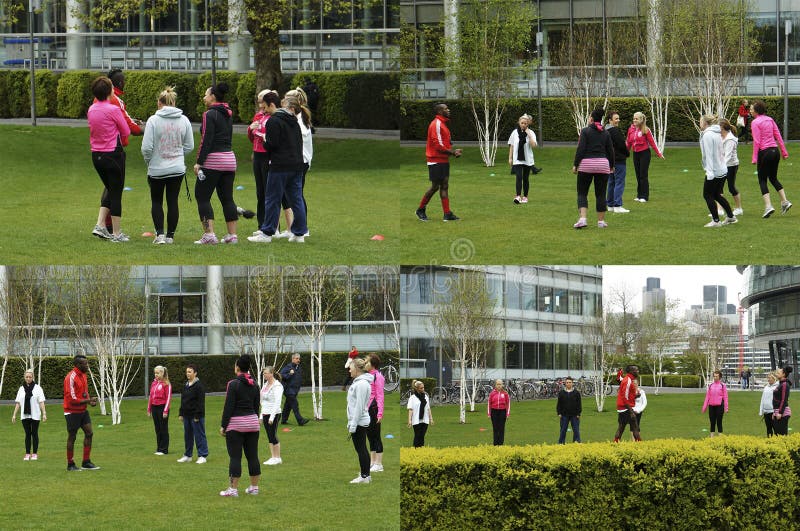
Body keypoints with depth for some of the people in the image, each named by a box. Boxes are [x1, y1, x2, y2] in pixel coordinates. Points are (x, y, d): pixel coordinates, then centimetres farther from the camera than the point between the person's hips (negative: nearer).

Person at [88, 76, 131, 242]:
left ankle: (100, 225, 10)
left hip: (96, 155, 6)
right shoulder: (113, 109, -16)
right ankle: (116, 233, 7)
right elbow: (126, 132, -7)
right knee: (116, 193, 3)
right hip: (113, 154, -6)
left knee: (109, 189, 21)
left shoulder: (91, 110, 3)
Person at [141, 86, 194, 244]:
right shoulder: (184, 120, -1)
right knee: (173, 201, 10)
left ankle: (160, 233, 1)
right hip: (177, 168, 2)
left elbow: (146, 147, -13)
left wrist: (148, 161, 6)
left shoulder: (153, 120, -12)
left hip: (157, 168, -2)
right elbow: (189, 146, 5)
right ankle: (170, 235, 12)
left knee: (156, 201, 12)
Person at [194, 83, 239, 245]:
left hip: (213, 160, -8)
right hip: (229, 158, 8)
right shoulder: (228, 115, 14)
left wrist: (199, 162, -14)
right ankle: (232, 235, 8)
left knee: (202, 197, -3)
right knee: (227, 198, 10)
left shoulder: (210, 114, -10)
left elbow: (206, 140, -16)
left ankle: (209, 234, -13)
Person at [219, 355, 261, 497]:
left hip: (236, 423, -6)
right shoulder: (254, 385, 7)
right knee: (253, 456, 9)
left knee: (235, 457, -4)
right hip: (252, 423, 6)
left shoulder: (233, 384, -11)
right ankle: (254, 487, 14)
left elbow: (229, 407, -13)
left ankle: (233, 489, -4)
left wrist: (223, 426, -7)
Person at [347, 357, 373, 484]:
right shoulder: (358, 382, 13)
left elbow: (359, 407, -21)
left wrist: (353, 426, -20)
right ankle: (365, 474, 17)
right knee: (362, 449, 12)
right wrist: (351, 423, 21)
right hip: (360, 421, 10)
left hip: (359, 422, -10)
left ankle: (364, 476, 0)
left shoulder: (362, 384, -18)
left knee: (361, 449, -4)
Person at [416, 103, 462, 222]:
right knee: (435, 186, -4)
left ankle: (447, 214, 3)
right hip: (436, 161, -9)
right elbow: (438, 145, -20)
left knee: (444, 186, 5)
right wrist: (452, 152, -14)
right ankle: (420, 210, 10)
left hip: (444, 161, 9)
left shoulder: (442, 124, 16)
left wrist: (453, 151, 4)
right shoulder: (436, 124, -14)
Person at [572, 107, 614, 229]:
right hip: (602, 164, 3)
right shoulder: (606, 133, 7)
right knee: (601, 194, 9)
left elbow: (581, 149, -9)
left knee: (582, 193, 3)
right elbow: (610, 151, 10)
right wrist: (611, 165, 23)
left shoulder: (585, 131, -4)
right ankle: (601, 221, 11)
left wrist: (575, 164, -4)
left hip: (586, 164, -3)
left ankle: (582, 218, -14)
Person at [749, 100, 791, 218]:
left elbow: (756, 141, -15)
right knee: (773, 178, 21)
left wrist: (754, 158, -13)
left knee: (762, 180, 3)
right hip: (775, 151, 6)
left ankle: (768, 206, -9)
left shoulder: (755, 122, -10)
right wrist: (784, 151, 15)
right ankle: (785, 202, 12)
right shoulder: (770, 120, 9)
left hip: (764, 152, -6)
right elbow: (778, 136, 10)